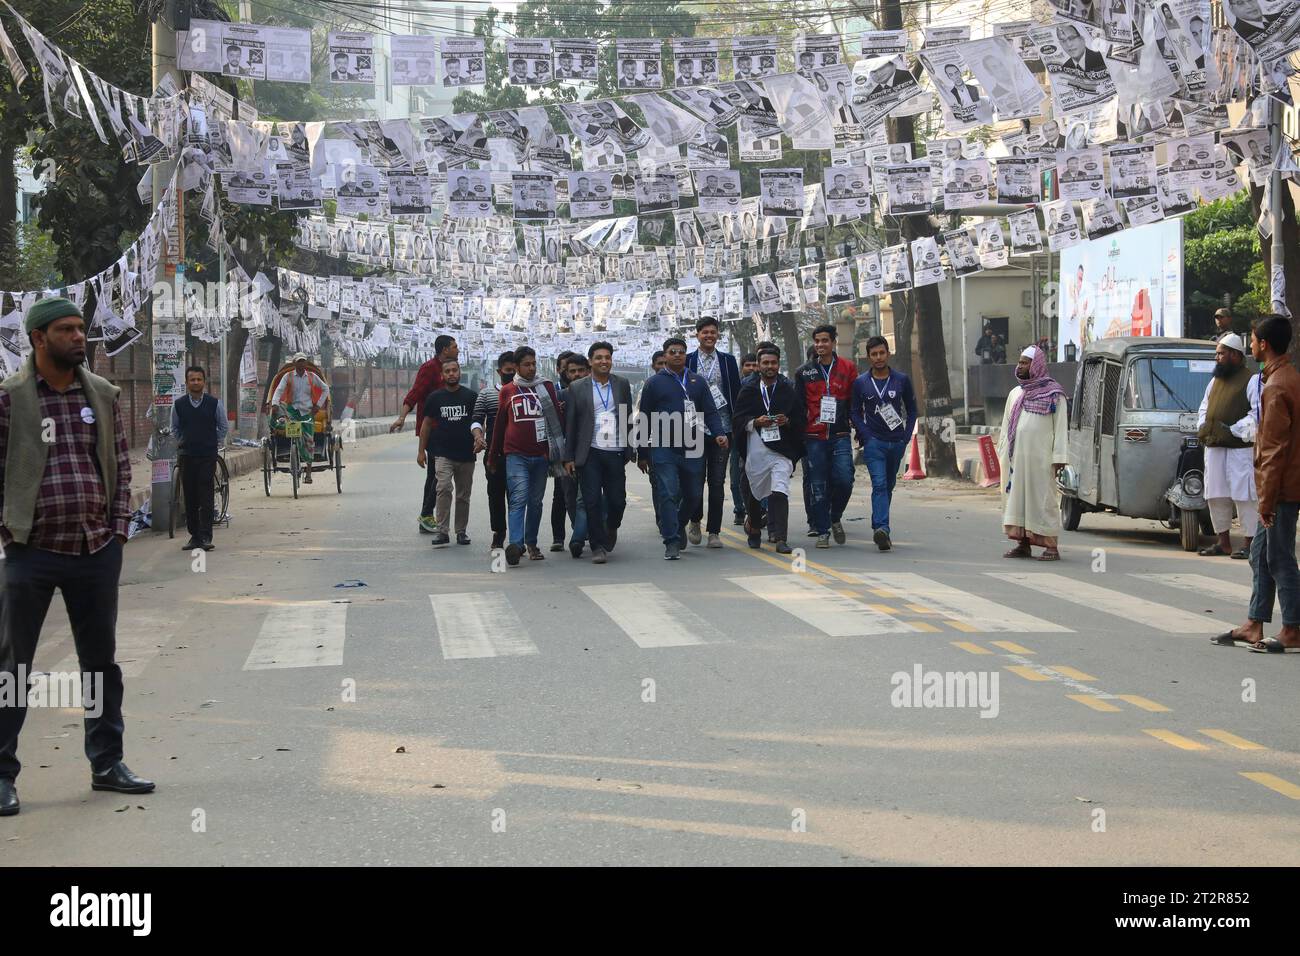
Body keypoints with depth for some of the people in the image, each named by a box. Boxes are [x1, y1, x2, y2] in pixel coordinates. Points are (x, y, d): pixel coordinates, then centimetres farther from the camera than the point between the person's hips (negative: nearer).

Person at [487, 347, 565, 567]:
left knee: (536, 501, 9)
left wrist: (557, 448, 1)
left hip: (541, 455, 2)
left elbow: (558, 418, 9)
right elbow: (499, 424, 13)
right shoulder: (507, 391, 8)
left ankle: (532, 543, 19)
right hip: (516, 455, -2)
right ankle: (515, 544, -24)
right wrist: (493, 456, 15)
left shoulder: (546, 388, 9)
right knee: (519, 499, -14)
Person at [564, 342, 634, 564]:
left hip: (615, 452, 1)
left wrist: (630, 450, 6)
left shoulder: (622, 384, 10)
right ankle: (598, 546, 5)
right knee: (592, 501, -4)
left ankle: (611, 528, 34)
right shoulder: (577, 388, 5)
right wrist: (569, 457, 1)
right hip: (589, 454, -1)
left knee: (617, 500, 3)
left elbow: (629, 418, 12)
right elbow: (570, 425, 5)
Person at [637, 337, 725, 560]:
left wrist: (719, 433, -10)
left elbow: (711, 412, 10)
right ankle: (672, 542, -10)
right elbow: (645, 420, 7)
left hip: (692, 450, 3)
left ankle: (679, 526, 37)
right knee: (668, 494, -12)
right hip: (664, 450, -3)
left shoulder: (697, 382, 13)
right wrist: (642, 455, 6)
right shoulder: (655, 383, 5)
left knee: (694, 495, 11)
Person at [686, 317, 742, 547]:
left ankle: (714, 531, 5)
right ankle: (695, 521, 22)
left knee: (717, 481, 1)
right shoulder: (687, 361, 5)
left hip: (722, 427, 1)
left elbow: (736, 394, 9)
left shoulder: (728, 360, 10)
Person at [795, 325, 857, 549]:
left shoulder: (848, 368, 7)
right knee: (818, 487, 1)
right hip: (814, 437, 1)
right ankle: (822, 532, 10)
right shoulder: (804, 372, 8)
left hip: (840, 436, 0)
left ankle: (835, 518, 16)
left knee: (844, 480, -10)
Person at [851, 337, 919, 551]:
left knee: (889, 485, 12)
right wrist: (865, 436, -6)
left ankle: (879, 526, 25)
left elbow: (912, 409, 12)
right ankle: (882, 529, -27)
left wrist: (907, 435, 2)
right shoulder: (860, 383, 2)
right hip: (874, 443, -3)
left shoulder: (902, 380, 5)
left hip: (897, 442, 3)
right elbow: (855, 412, 6)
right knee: (879, 484, -17)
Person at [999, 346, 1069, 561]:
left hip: (1039, 457, -6)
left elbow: (1060, 428, -5)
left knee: (1043, 499, -6)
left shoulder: (1053, 394, -1)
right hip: (1015, 458, 6)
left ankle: (1051, 547, -4)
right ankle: (1023, 545, 12)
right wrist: (1003, 454, 14)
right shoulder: (1015, 393, 18)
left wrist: (1058, 458, -13)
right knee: (1016, 498, 5)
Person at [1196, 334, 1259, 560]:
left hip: (1240, 449, -8)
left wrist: (1234, 431, -17)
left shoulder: (1252, 381, -4)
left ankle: (1250, 545, -2)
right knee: (1216, 496, 10)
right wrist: (1202, 427, 9)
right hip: (1213, 448, 8)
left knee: (1244, 496, -6)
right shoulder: (1215, 381, 20)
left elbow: (1258, 414, -13)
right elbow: (1204, 408, 28)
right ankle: (1224, 543, 20)